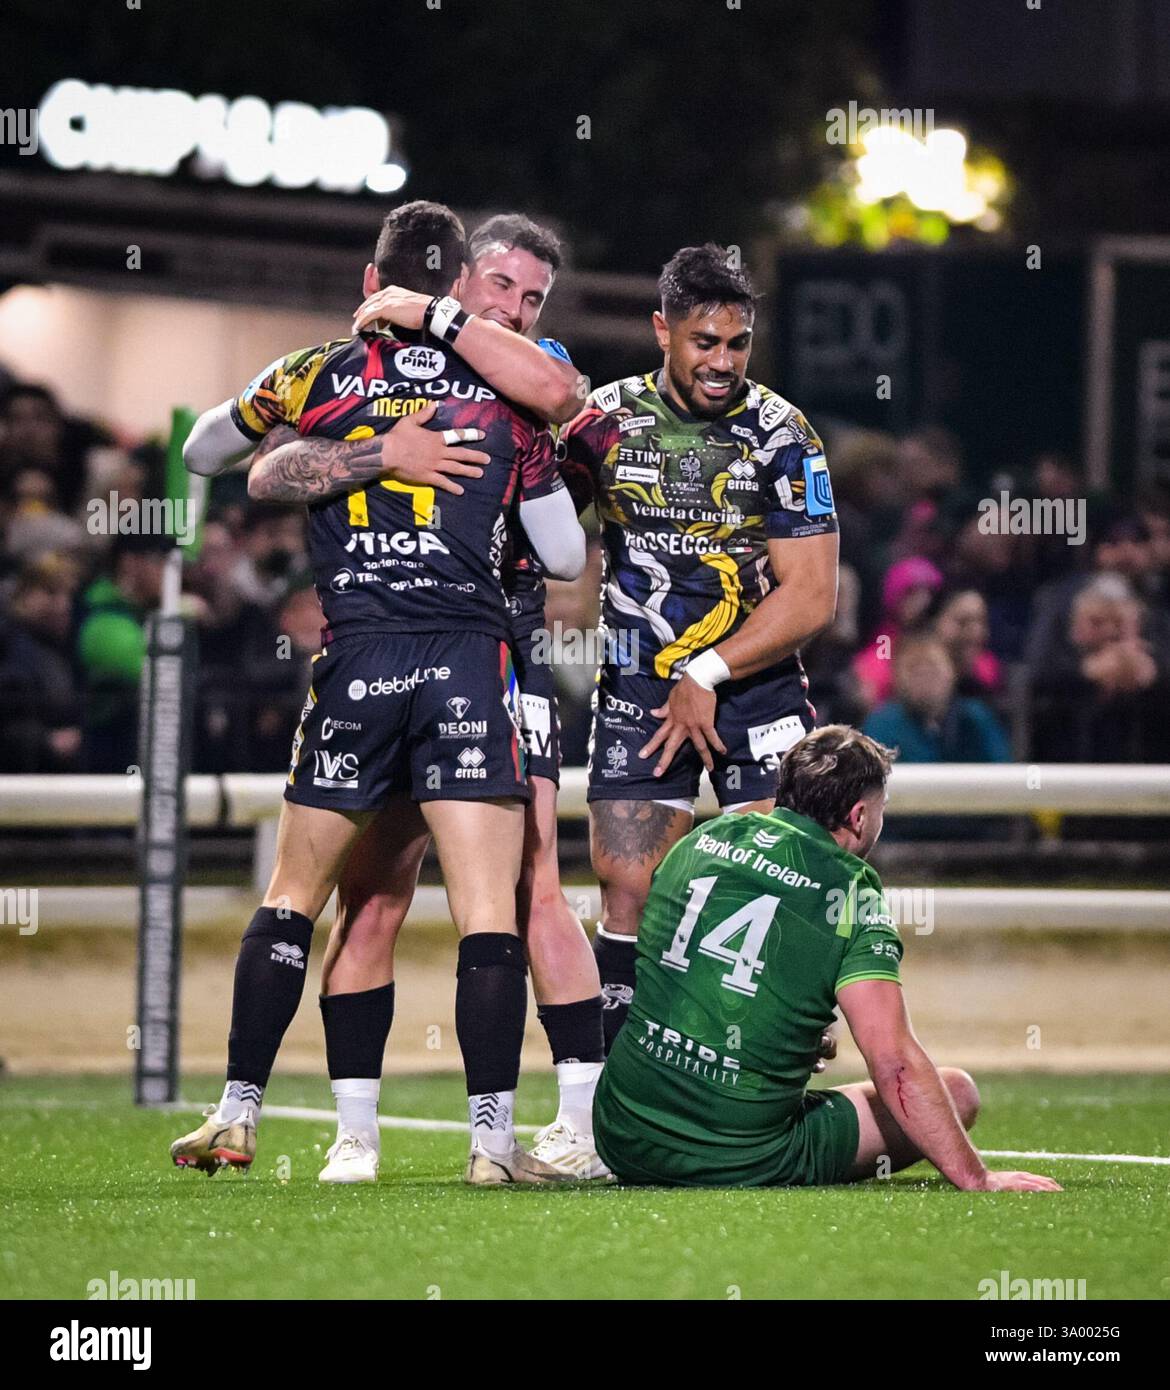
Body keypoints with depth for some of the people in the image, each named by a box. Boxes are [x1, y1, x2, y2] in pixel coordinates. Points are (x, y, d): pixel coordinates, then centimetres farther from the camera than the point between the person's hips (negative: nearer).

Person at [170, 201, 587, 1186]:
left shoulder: (319, 377, 7)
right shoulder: (509, 398, 6)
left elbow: (201, 451, 22)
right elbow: (567, 557, 11)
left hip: (355, 661, 1)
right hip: (471, 656, -1)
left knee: (293, 898, 13)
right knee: (487, 912, -3)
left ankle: (236, 1116, 13)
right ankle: (493, 1137, -10)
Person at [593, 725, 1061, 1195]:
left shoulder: (702, 840, 7)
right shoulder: (851, 894, -10)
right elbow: (895, 1065, -18)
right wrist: (975, 1178, -14)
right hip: (744, 1164, -7)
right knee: (957, 1090, 7)